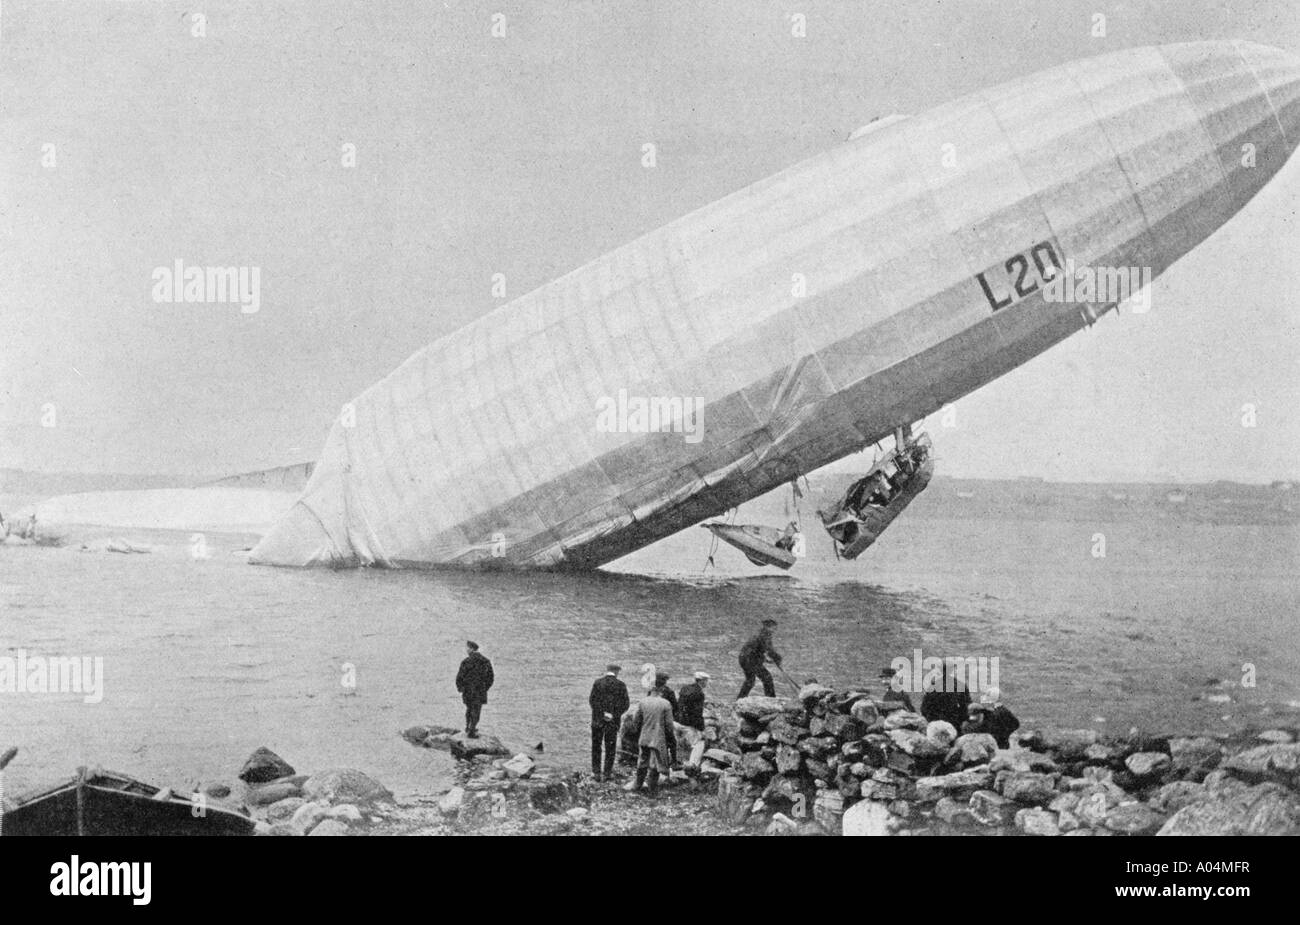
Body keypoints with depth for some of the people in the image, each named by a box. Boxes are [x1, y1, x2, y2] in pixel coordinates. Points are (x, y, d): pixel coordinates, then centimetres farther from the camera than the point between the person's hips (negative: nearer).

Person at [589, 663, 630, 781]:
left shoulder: (598, 682, -3)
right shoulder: (621, 685, -4)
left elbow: (592, 700, -7)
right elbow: (625, 704, -6)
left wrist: (602, 713, -8)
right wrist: (615, 715, -7)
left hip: (598, 719, 0)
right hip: (613, 721, 0)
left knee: (596, 746, 12)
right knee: (610, 748, 10)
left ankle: (596, 772, 11)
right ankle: (607, 773, 11)